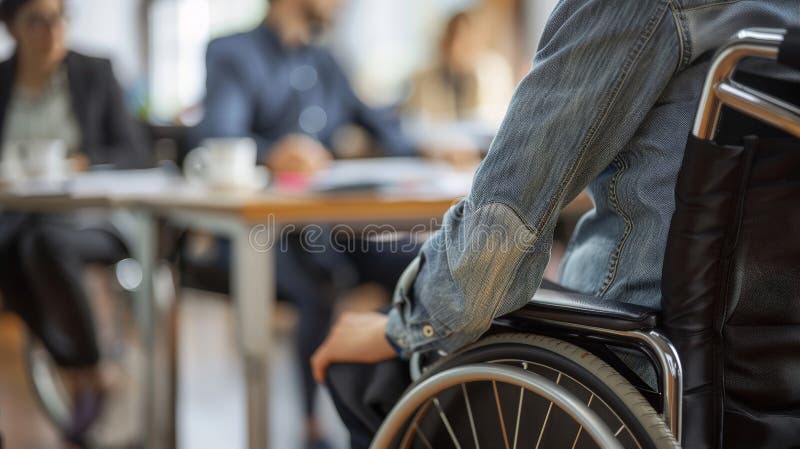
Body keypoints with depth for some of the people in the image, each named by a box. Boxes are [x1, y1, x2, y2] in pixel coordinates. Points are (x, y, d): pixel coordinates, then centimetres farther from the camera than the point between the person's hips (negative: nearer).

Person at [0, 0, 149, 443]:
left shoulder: (94, 73, 2)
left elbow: (133, 153, 1)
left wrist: (83, 162, -17)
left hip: (89, 217, -2)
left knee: (45, 244, -37)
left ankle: (87, 374, -17)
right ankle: (81, 376, -17)